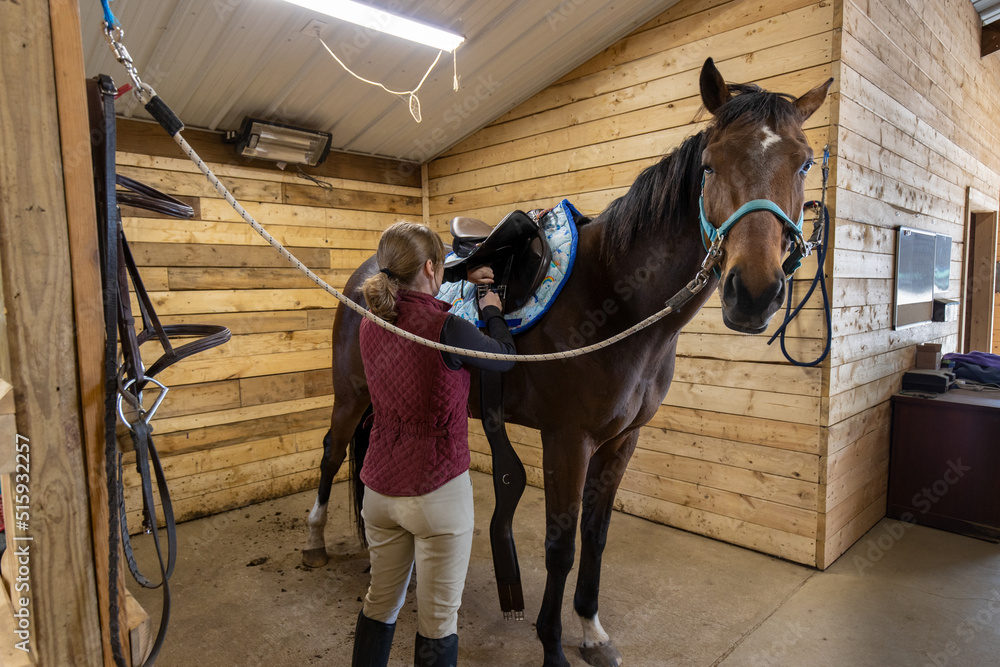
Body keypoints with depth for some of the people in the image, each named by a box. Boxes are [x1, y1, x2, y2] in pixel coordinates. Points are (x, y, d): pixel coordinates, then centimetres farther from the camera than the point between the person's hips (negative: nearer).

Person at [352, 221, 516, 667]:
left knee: (380, 602, 26)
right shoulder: (447, 329, -22)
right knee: (438, 620, 14)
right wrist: (493, 312, 15)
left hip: (379, 488, 7)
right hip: (438, 494, -6)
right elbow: (504, 358, -3)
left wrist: (463, 278, 28)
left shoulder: (371, 323, -2)